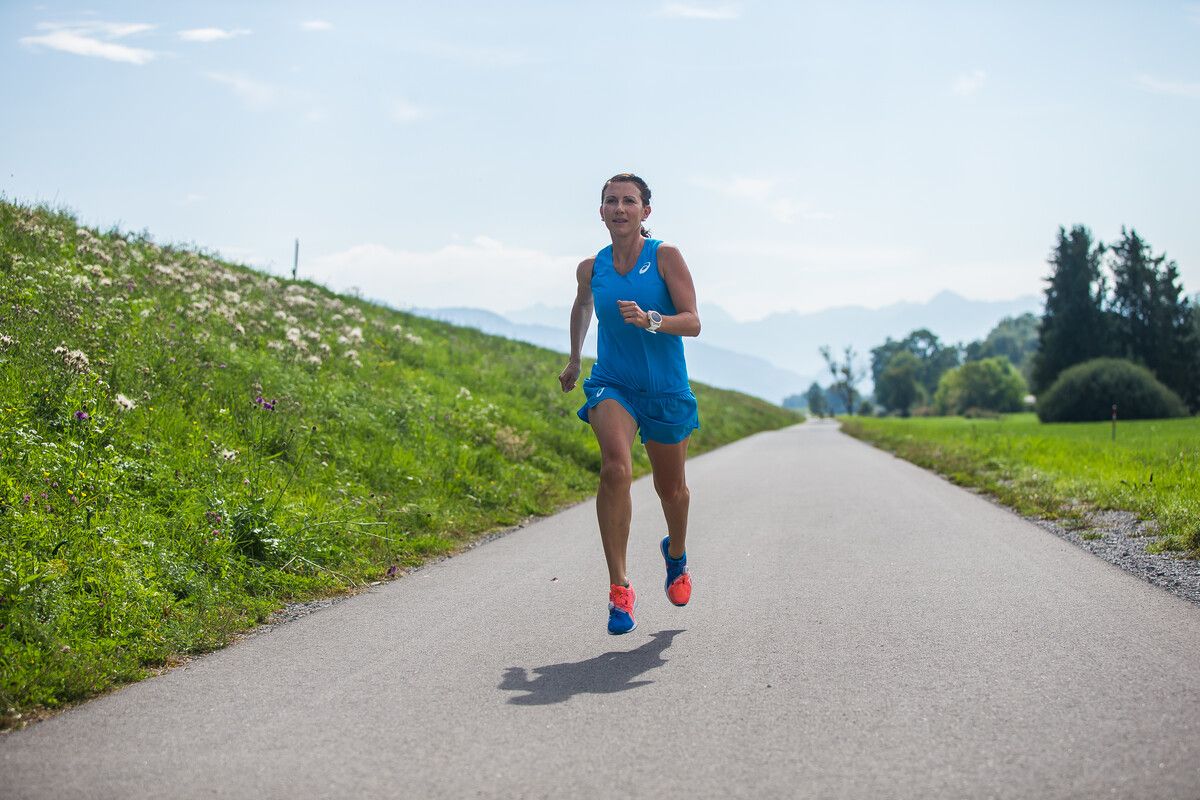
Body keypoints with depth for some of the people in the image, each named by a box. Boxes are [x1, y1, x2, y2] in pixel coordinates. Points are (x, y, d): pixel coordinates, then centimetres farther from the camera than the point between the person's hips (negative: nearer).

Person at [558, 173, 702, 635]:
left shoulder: (666, 257, -8)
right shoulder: (592, 268, 2)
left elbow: (692, 323, -13)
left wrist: (650, 320, -31)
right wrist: (574, 359, 31)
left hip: (666, 390, 0)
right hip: (611, 383, 1)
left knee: (670, 488, 14)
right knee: (615, 468, -27)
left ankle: (676, 553, 49)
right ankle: (619, 589, -24)